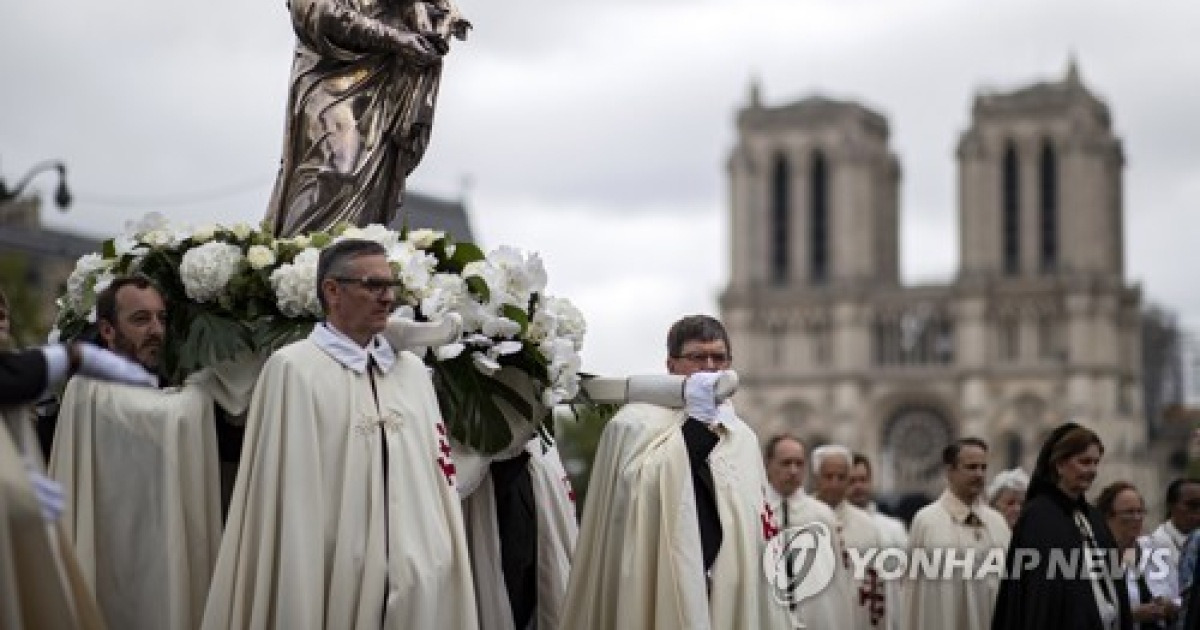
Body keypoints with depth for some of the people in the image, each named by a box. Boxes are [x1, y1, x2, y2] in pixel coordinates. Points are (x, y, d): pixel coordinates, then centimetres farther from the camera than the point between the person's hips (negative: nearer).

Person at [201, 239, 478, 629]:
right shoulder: (292, 369, -6)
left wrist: (445, 564, 6)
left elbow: (435, 478, 12)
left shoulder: (413, 370, 13)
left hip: (419, 581, 5)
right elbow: (289, 496, -9)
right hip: (336, 580, -5)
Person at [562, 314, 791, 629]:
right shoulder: (634, 426, -1)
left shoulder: (742, 438, 14)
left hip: (731, 600, 5)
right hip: (656, 599, -4)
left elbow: (759, 540, 15)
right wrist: (697, 418, -17)